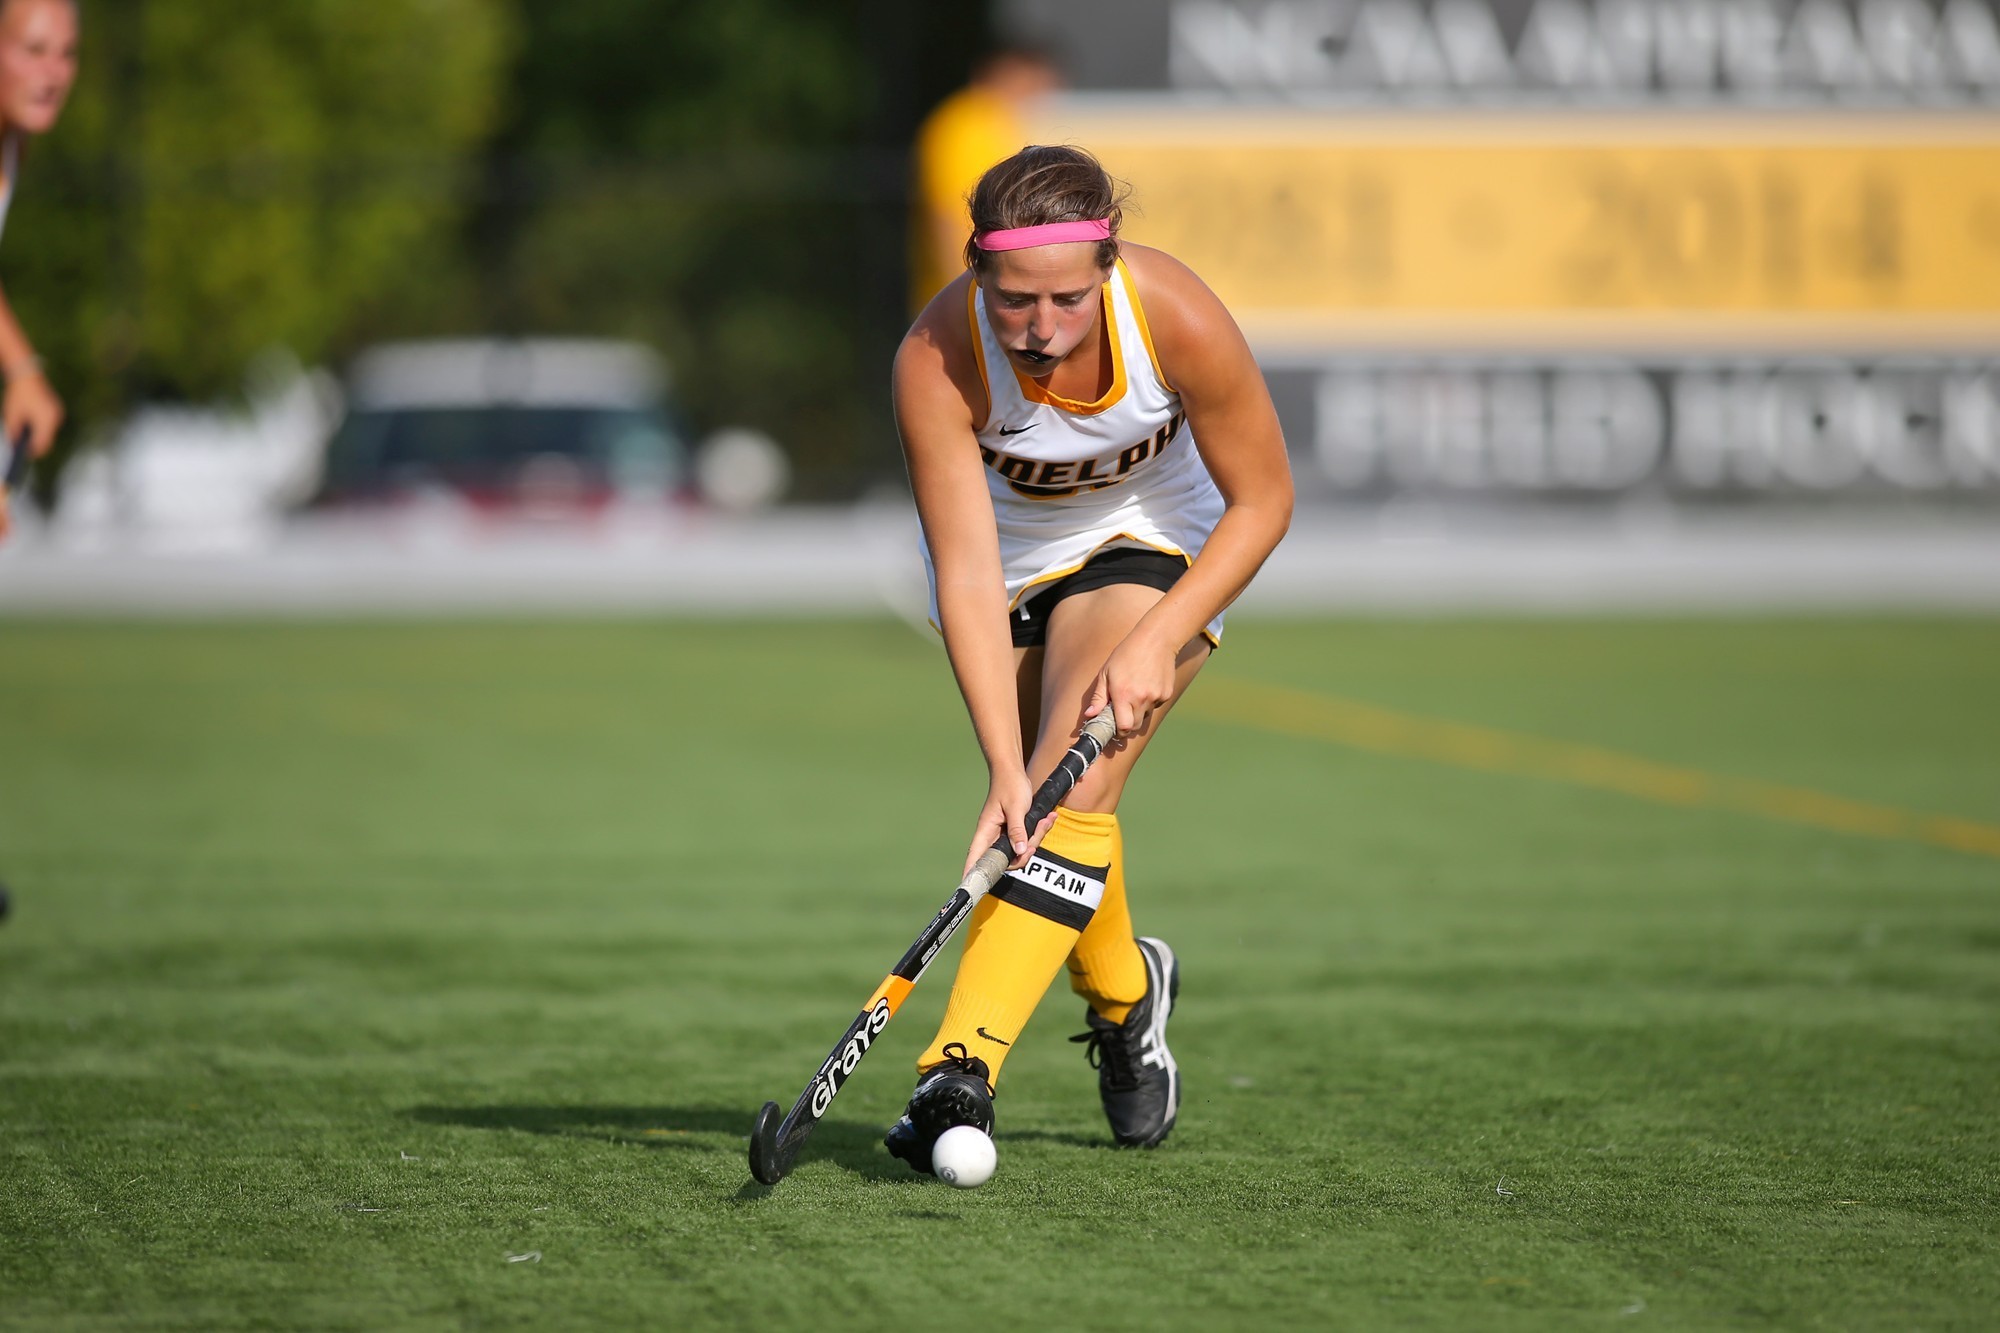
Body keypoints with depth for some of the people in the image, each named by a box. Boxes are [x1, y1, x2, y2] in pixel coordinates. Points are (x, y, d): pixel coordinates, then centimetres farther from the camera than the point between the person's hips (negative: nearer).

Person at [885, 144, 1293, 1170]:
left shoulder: (1178, 319, -33)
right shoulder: (935, 362, -33)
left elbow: (1263, 500, -18)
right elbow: (967, 578, -32)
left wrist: (1153, 642, -27)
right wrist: (1005, 768, -39)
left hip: (1150, 541, -2)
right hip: (1010, 554, 2)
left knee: (1076, 791, -21)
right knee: (1039, 797, 4)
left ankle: (961, 1070, -29)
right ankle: (1124, 994, 36)